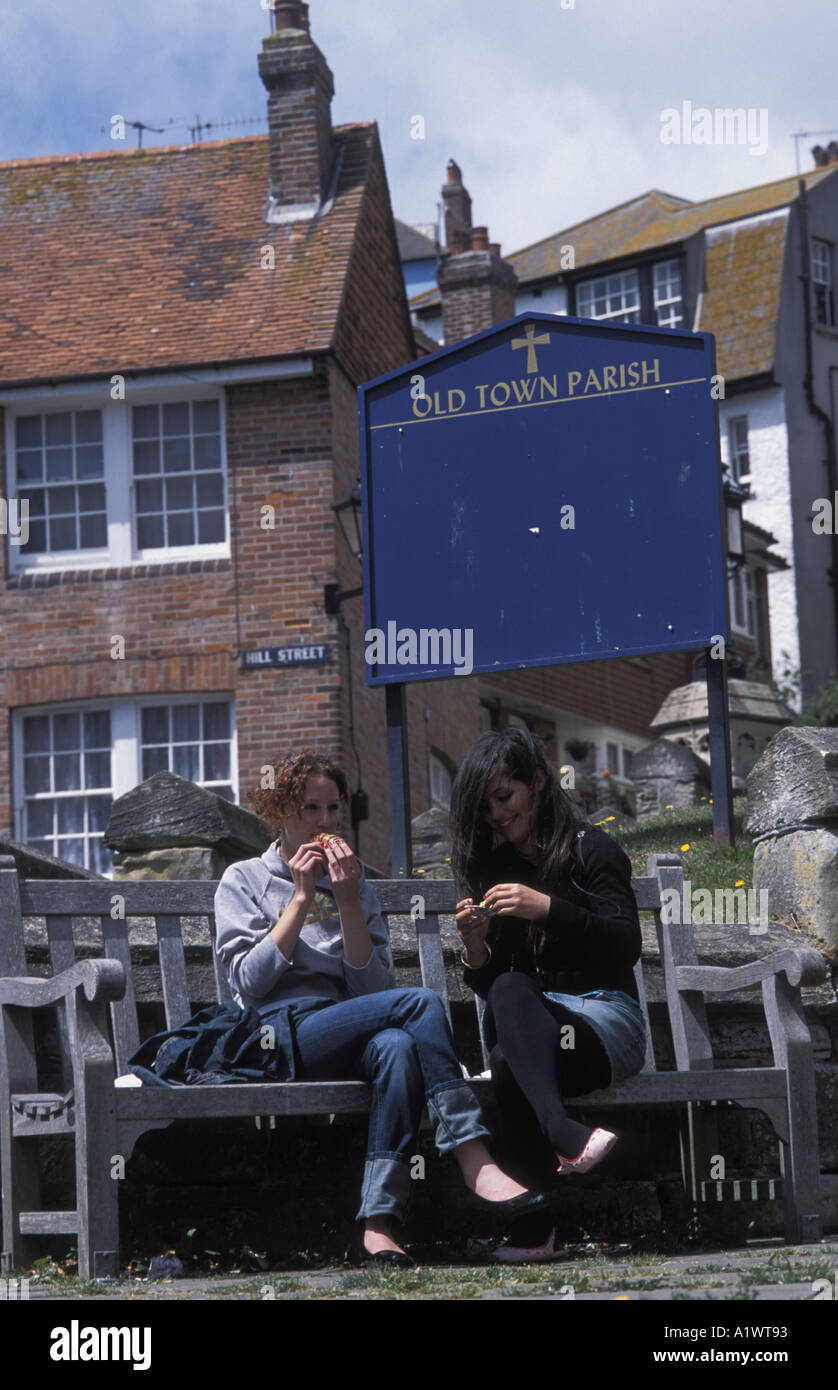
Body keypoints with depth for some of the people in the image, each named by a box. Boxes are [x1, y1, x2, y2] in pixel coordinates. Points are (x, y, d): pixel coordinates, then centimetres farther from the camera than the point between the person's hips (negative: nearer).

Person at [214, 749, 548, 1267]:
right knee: (421, 1003, -29)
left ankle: (379, 1223, -45)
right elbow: (250, 981, -3)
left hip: (344, 1038, 3)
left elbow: (373, 987, 7)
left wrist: (348, 902, -3)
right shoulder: (244, 880, 14)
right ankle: (476, 1163, -38)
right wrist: (302, 897, -4)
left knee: (396, 1046, -36)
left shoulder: (355, 883, 21)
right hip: (281, 1035, -3)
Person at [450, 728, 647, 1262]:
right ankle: (565, 1133, -53)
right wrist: (475, 944, -5)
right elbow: (488, 985, 18)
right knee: (509, 990, -36)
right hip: (530, 1026, 3)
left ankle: (533, 1230, -45)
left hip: (603, 1019, -3)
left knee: (510, 1068, -36)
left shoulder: (590, 849, 6)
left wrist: (548, 908, -18)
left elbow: (626, 947, -7)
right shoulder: (491, 868, 21)